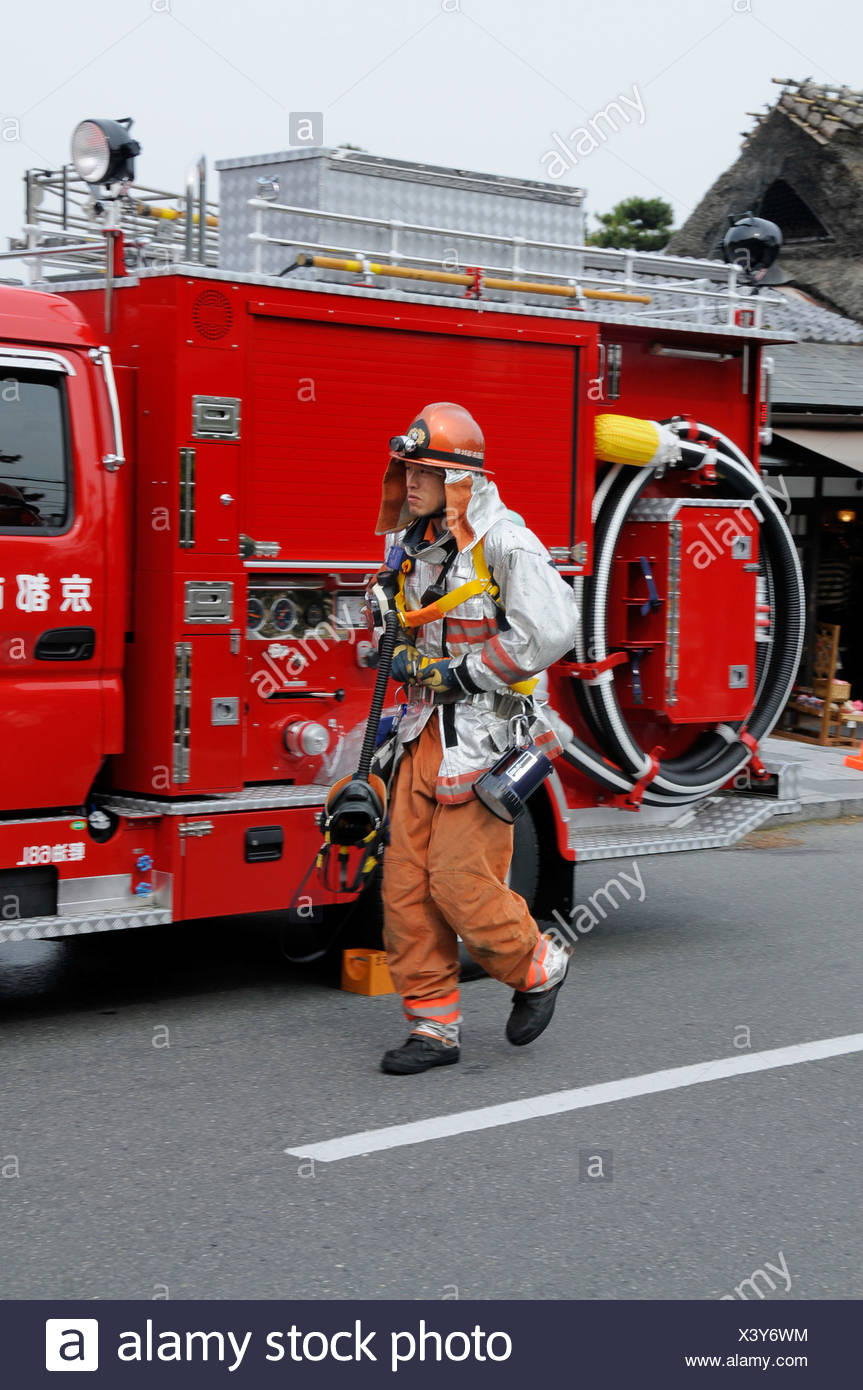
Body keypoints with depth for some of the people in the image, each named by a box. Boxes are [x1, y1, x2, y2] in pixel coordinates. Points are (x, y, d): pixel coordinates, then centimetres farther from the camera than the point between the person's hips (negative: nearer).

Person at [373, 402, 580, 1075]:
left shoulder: (503, 541, -14)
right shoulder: (419, 545, 13)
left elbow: (550, 627, -25)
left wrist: (463, 672, -19)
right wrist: (409, 660, 10)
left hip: (485, 735, -8)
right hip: (426, 734, 8)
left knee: (461, 879, -8)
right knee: (408, 881, 2)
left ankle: (537, 965, 19)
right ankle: (435, 1024, 11)